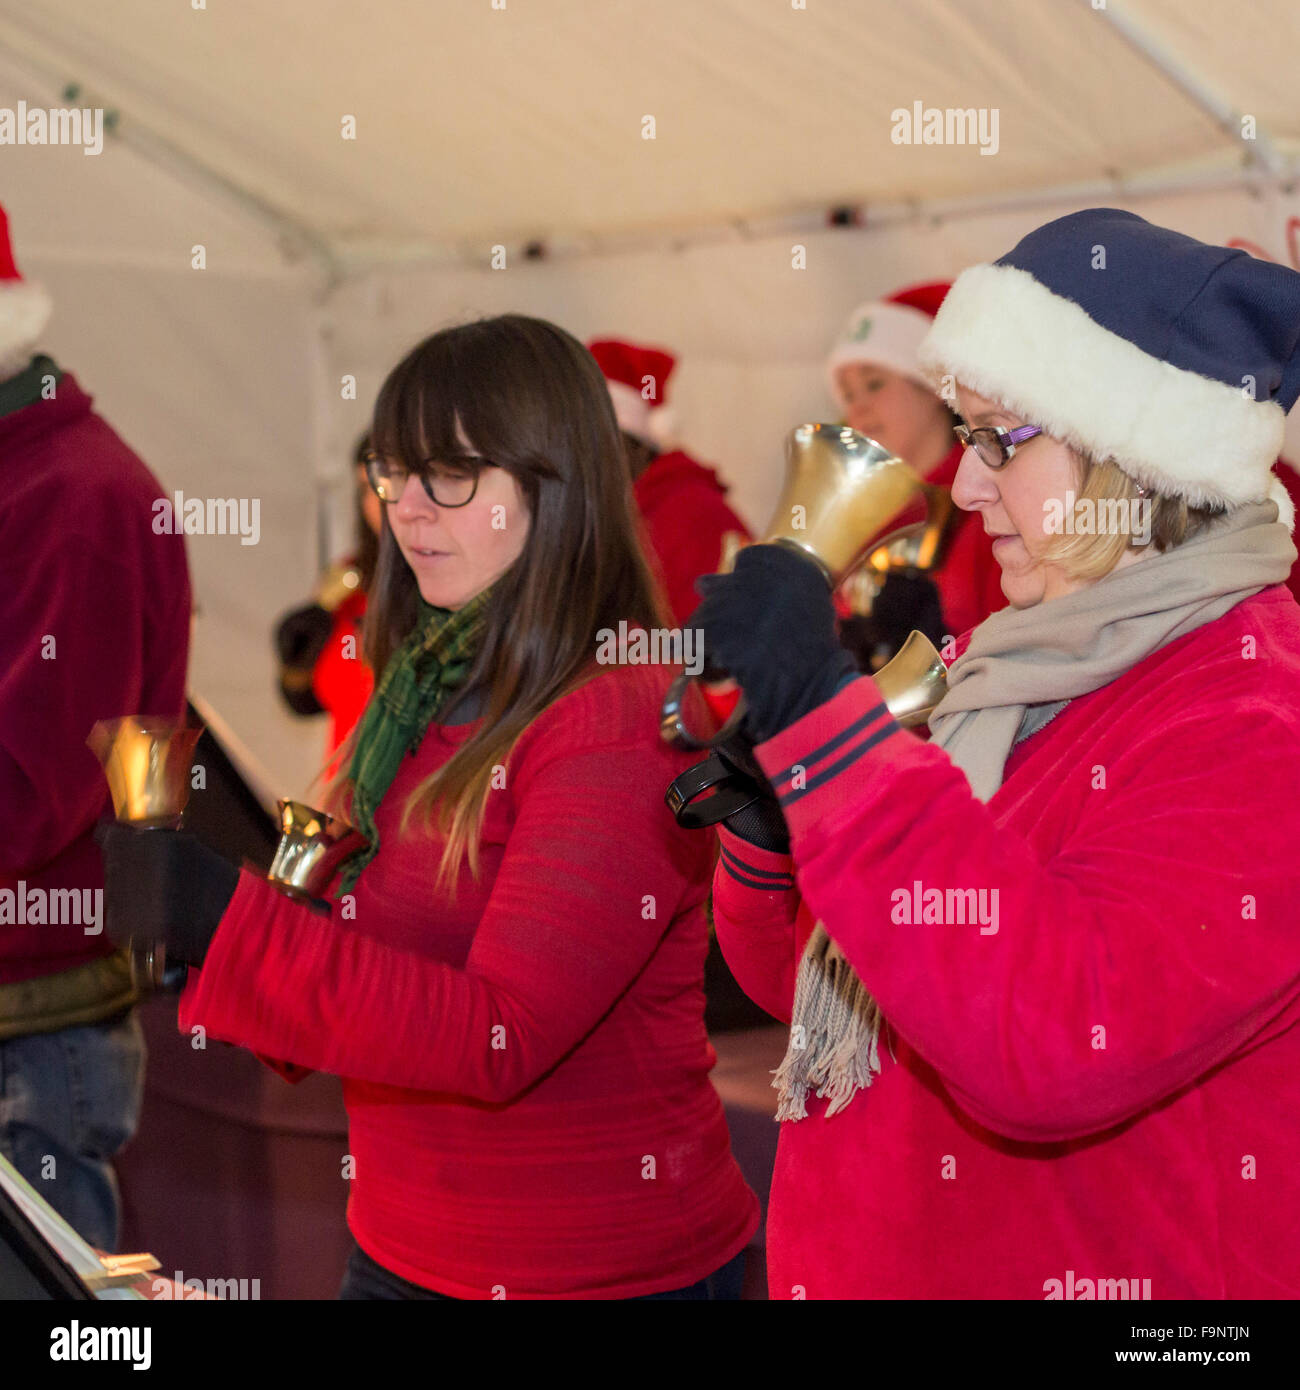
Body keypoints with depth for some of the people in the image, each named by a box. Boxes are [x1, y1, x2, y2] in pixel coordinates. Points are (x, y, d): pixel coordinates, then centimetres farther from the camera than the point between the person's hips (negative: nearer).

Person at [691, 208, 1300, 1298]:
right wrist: (762, 816, -10)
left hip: (1092, 1276, -7)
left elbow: (1052, 1042, -34)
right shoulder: (1008, 665, 5)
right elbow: (810, 985, 10)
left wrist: (817, 711, -31)